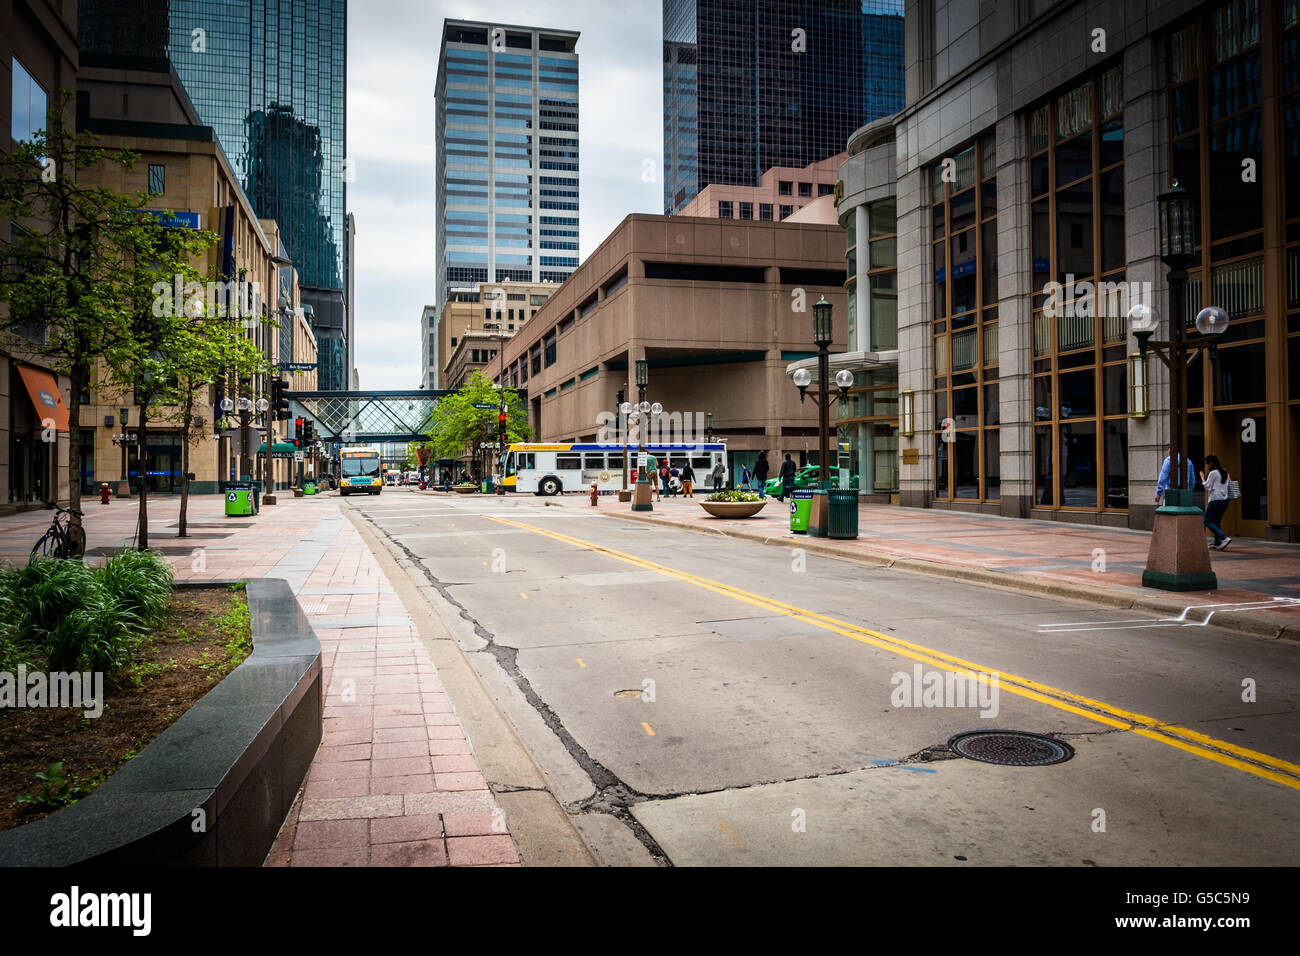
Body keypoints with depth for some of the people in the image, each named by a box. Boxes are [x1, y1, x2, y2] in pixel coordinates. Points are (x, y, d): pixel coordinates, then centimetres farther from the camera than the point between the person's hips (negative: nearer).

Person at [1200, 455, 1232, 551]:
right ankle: (1217, 543, 12)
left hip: (1215, 500, -8)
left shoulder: (1213, 473, -9)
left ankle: (1224, 538, -22)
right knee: (1216, 521, 15)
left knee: (1208, 521, -6)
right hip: (1225, 500, 9)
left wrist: (1202, 478, 8)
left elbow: (1207, 486, -5)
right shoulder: (1224, 473, 14)